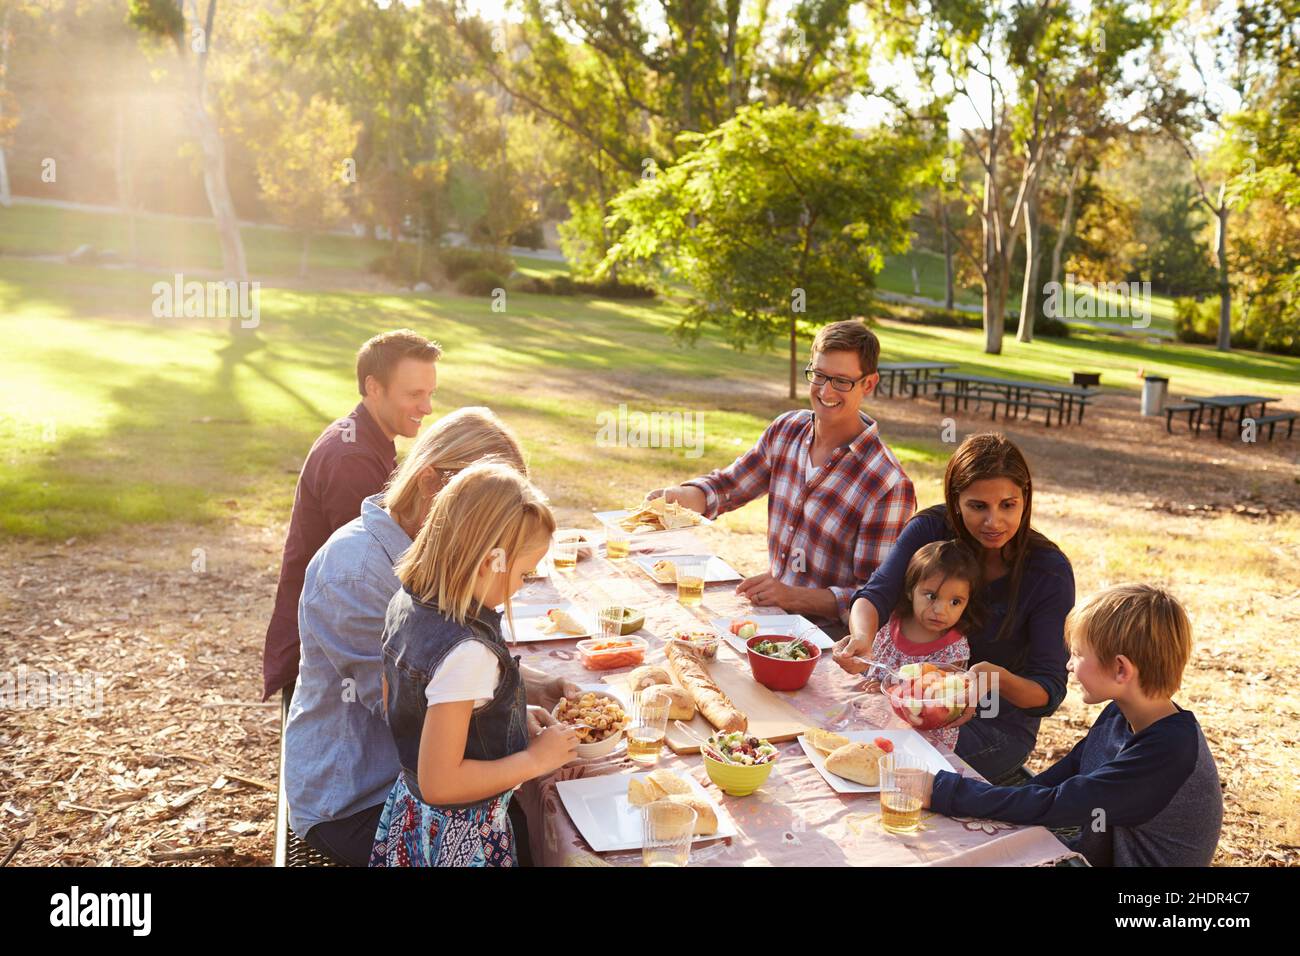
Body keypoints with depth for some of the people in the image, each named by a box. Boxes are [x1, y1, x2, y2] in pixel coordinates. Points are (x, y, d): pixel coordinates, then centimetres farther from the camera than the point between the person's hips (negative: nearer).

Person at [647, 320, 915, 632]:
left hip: (830, 635, -6)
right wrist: (683, 495, -9)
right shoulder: (786, 430, 1)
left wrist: (792, 596, -28)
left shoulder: (889, 485, -19)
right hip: (772, 616, 6)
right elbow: (727, 484, 13)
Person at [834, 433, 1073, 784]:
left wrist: (999, 679, -41)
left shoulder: (1049, 571, -19)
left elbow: (1050, 690, -18)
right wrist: (862, 637, -49)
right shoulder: (930, 528, -12)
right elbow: (875, 594, -25)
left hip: (1000, 724, -3)